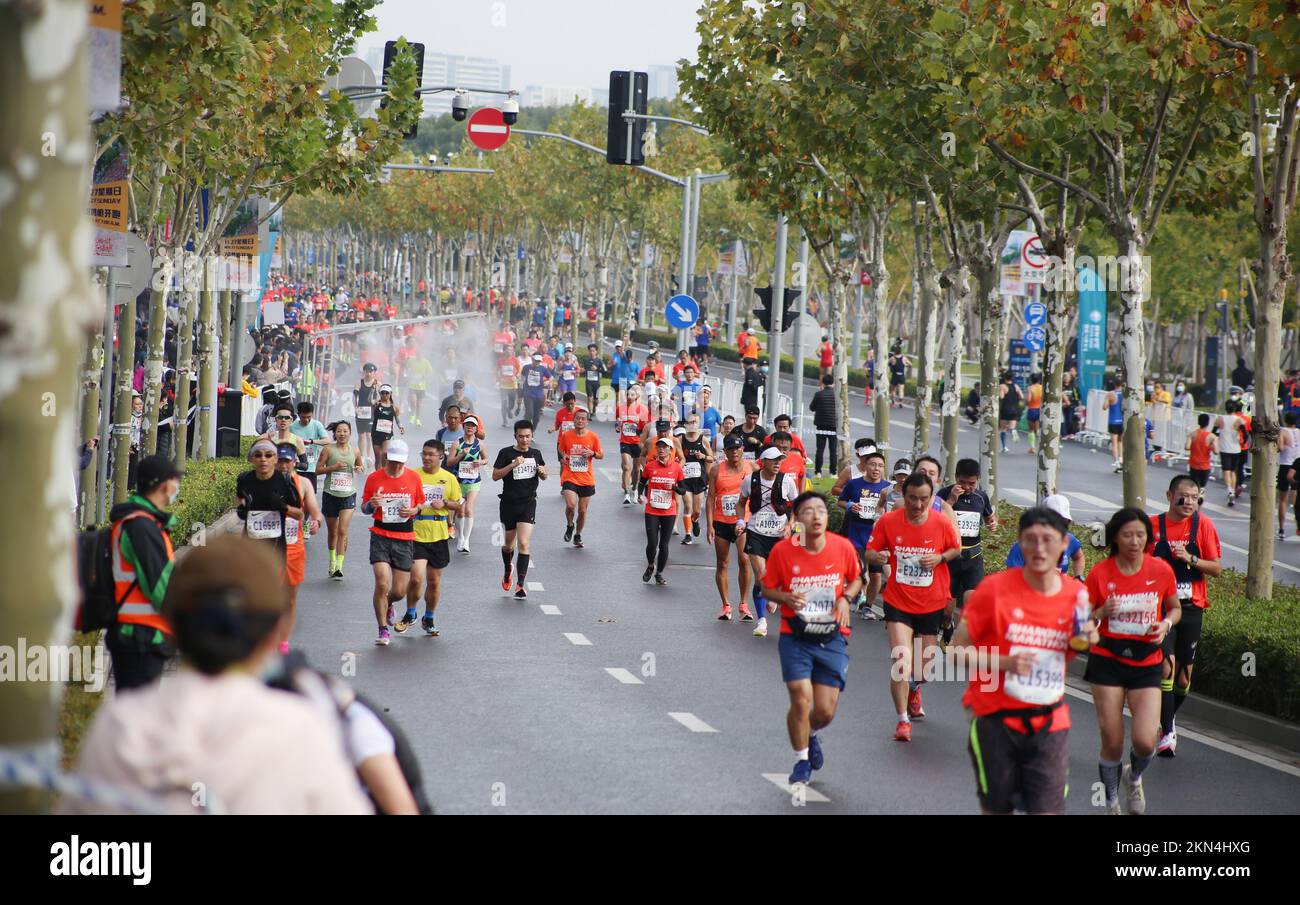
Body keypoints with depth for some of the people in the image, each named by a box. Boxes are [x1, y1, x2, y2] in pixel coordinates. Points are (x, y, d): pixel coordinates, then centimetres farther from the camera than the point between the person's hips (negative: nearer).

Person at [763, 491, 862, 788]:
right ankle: (802, 761, 12)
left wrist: (845, 597, -9)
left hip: (832, 638, 2)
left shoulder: (843, 547, -7)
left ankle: (810, 735, 40)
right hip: (795, 638, -1)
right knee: (801, 700, -12)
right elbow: (767, 588, 3)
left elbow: (856, 579, 11)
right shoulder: (782, 551, -11)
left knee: (825, 711, 2)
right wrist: (787, 598, -18)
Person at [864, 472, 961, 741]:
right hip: (898, 602, -2)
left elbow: (956, 549, 9)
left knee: (924, 666, 13)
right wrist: (877, 557, -24)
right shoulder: (887, 521, -10)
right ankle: (903, 721, -10)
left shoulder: (941, 523, -7)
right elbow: (870, 551, 0)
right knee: (901, 659, -18)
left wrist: (940, 557, -12)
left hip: (932, 605, 2)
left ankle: (914, 690, 50)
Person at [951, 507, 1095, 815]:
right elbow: (958, 650, -8)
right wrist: (1005, 662, -22)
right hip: (995, 718, -2)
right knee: (997, 808, 9)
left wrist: (1085, 640, -5)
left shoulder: (1076, 594, 0)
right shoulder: (995, 588, -11)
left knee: (1047, 808, -6)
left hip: (1050, 722, 2)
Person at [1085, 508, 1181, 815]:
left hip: (1146, 664, 1)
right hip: (1107, 662, -1)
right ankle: (1112, 803, 22)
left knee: (1145, 742, -12)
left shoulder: (1161, 570, -3)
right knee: (1112, 742, -1)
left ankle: (1134, 778, 24)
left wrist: (1166, 624, -8)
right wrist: (1102, 613, -20)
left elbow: (1175, 608, 13)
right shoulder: (1100, 574, -6)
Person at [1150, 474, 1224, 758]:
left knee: (1183, 679, 7)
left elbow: (1217, 569, -3)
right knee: (1166, 666, -16)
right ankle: (1167, 733, -11)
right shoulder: (1154, 526, -2)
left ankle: (1167, 720, 33)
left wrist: (1189, 558, -18)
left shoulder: (1203, 525, -2)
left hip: (1191, 607, 1)